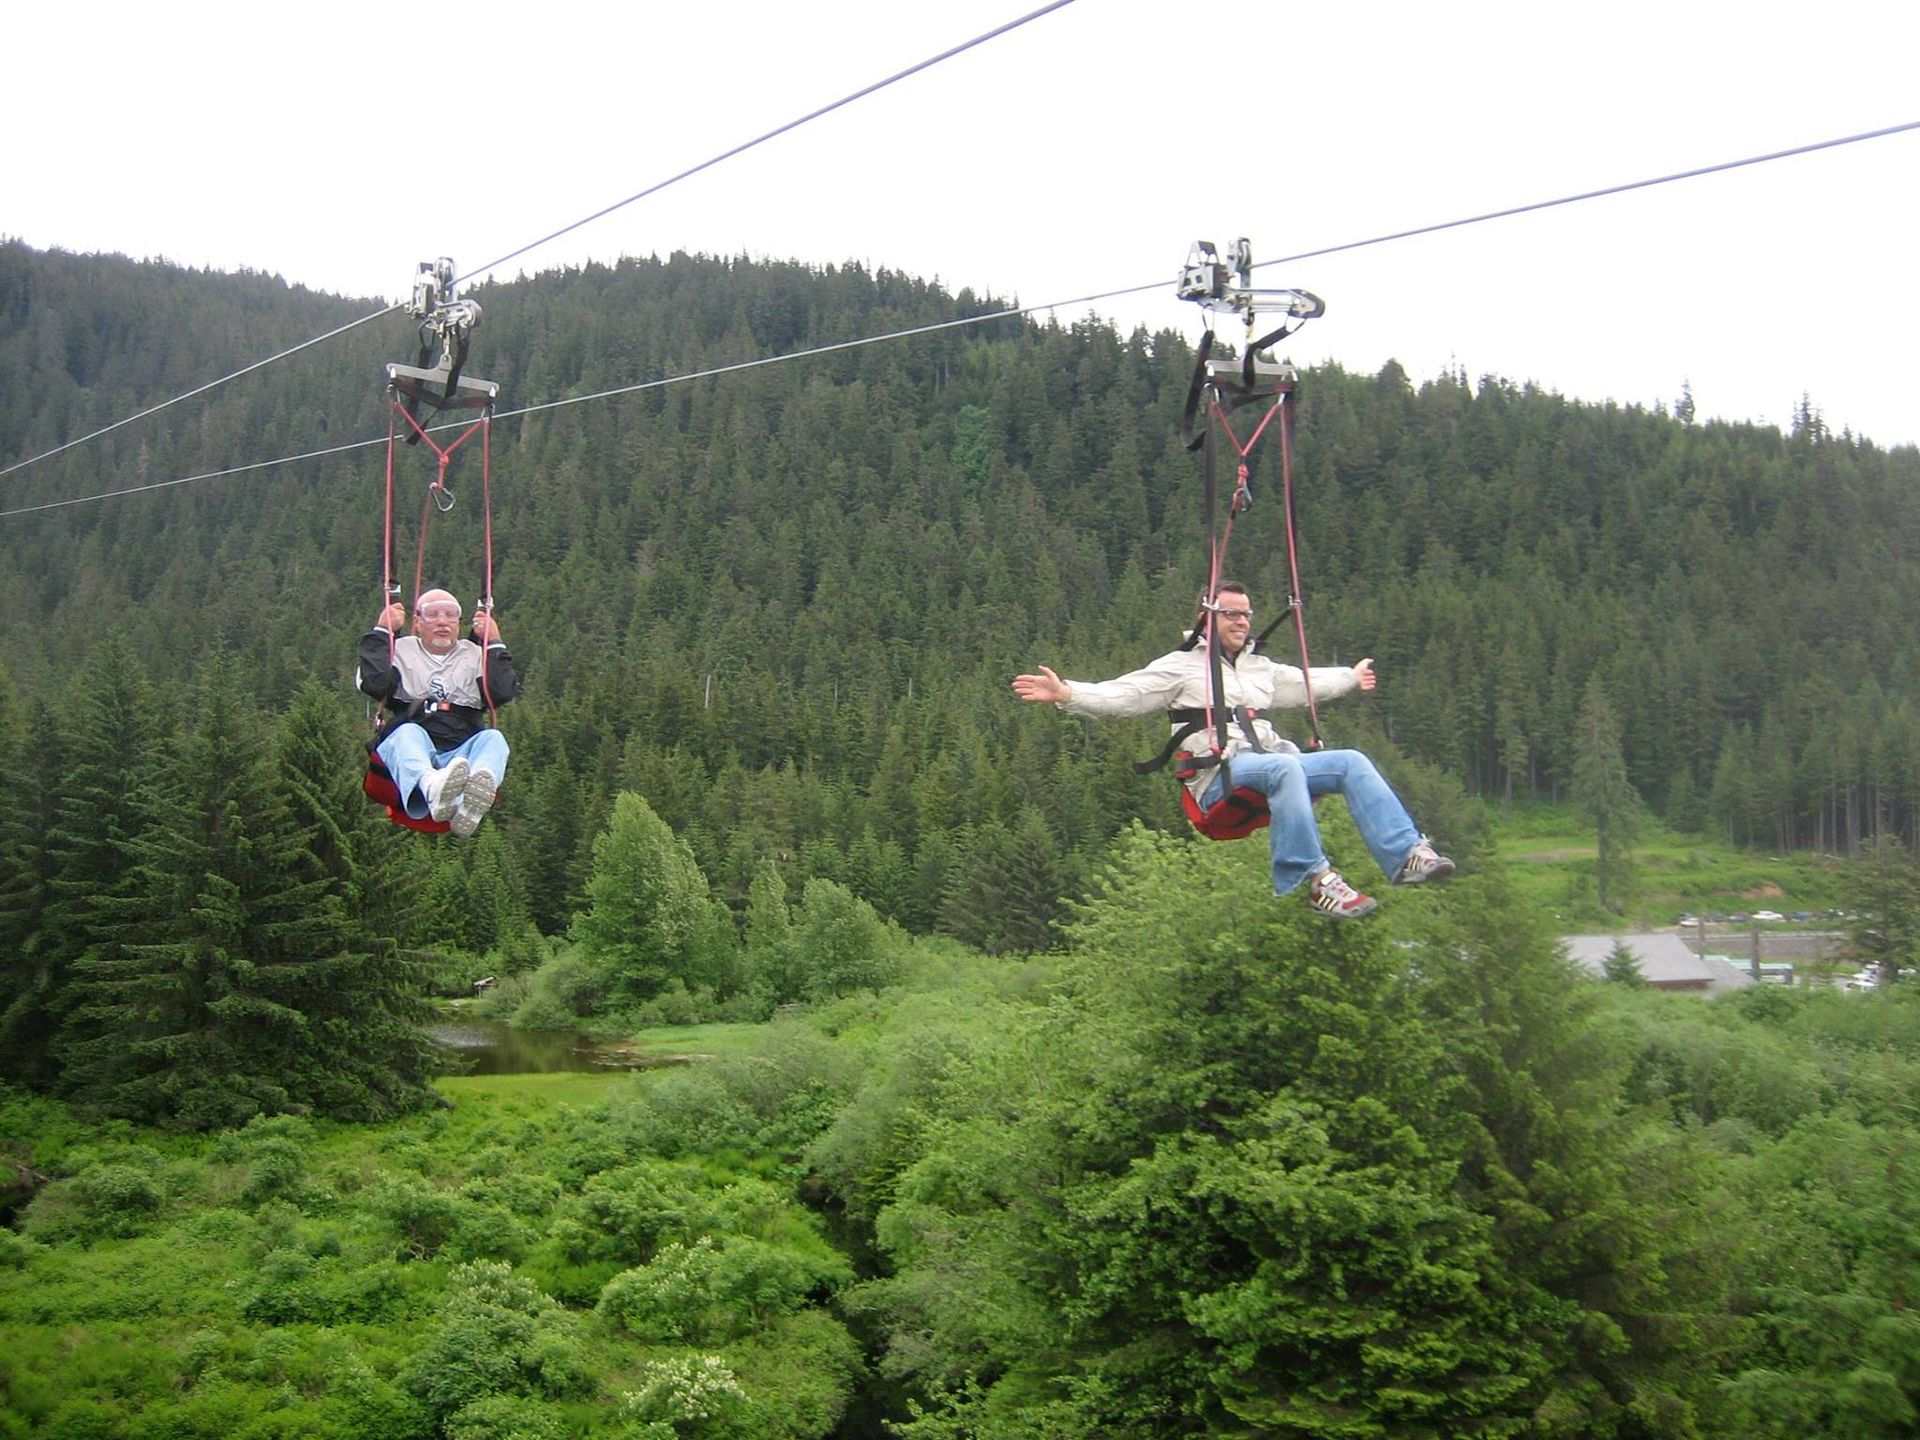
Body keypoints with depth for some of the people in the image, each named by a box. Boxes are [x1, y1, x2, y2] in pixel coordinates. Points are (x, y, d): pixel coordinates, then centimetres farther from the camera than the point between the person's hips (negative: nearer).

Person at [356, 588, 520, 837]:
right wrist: (382, 631, 6)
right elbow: (373, 683, -1)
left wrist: (494, 643, 10)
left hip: (462, 754, 1)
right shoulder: (401, 650, 21)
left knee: (493, 738, -30)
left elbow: (504, 692, 7)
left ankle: (471, 804, -66)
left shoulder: (473, 654, 25)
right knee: (409, 733, -34)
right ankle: (432, 788, -72)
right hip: (408, 753, -1)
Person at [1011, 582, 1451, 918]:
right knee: (1284, 767, -37)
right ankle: (1315, 878, -40)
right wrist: (1066, 694, -19)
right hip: (1219, 774, -7)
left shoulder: (1260, 668, 28)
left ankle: (1407, 854, -17)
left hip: (1271, 764, 7)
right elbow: (1122, 695, -4)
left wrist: (1351, 677, 56)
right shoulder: (1182, 665, 7)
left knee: (1352, 763, -10)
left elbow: (1304, 684, 46)